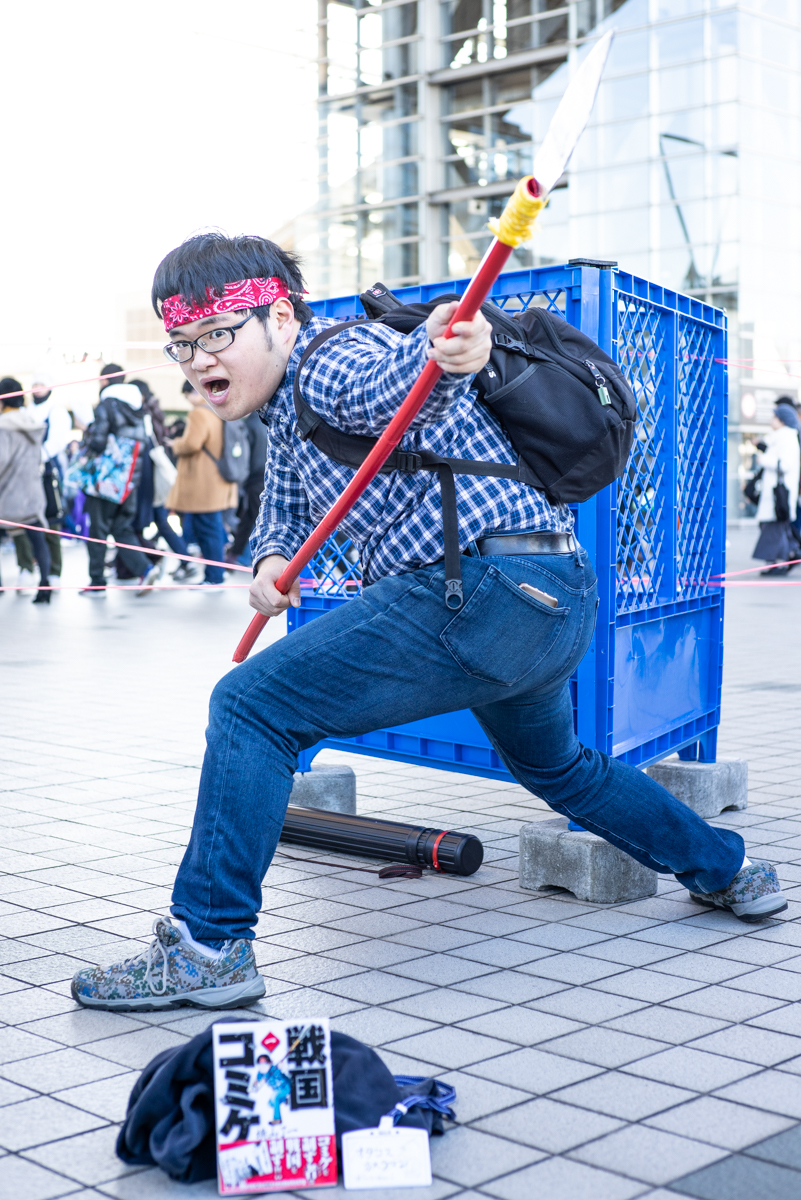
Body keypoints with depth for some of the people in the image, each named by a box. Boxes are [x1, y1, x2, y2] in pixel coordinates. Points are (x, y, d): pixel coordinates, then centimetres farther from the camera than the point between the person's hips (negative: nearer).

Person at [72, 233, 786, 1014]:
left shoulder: (334, 361, -11)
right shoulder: (287, 401, 21)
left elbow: (404, 376, -33)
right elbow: (286, 503, 23)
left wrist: (446, 351, -58)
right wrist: (272, 559, -1)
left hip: (484, 585, -11)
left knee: (251, 705, -12)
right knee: (552, 765, 35)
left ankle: (208, 949, -10)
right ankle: (725, 870, 49)